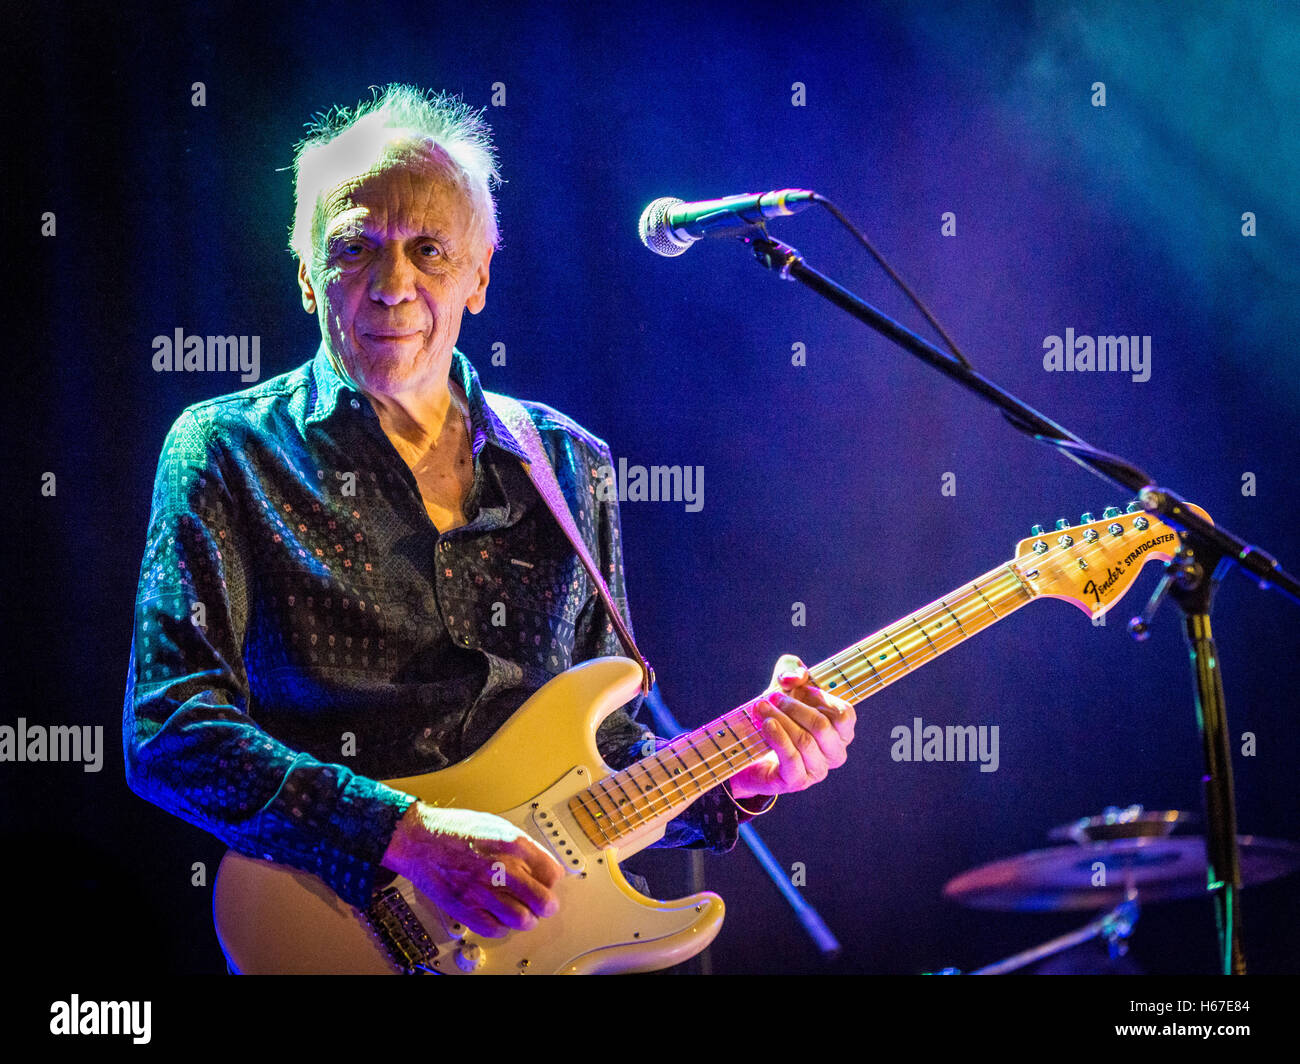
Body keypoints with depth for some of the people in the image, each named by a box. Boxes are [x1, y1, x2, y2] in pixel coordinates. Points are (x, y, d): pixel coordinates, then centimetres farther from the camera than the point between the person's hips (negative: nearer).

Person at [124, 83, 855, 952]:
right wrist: (411, 836, -18)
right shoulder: (228, 451, 1)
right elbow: (167, 732, -9)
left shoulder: (567, 466, 13)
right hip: (336, 940, -3)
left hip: (541, 928, 3)